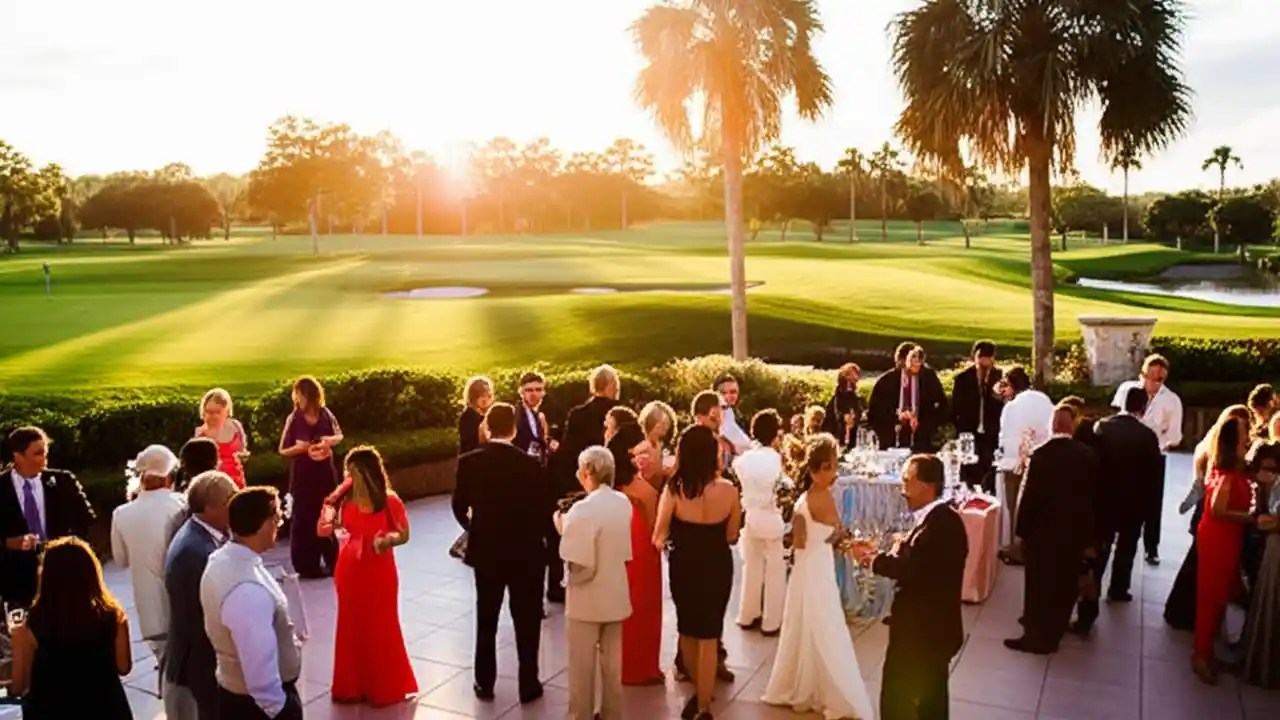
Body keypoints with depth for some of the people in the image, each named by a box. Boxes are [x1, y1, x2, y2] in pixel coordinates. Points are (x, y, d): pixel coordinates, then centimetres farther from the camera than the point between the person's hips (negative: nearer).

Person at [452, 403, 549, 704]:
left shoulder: (469, 462, -10)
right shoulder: (530, 464, -16)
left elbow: (459, 507, -1)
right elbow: (544, 509, -11)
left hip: (486, 551, 2)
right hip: (526, 552, -2)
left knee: (486, 619, 17)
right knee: (527, 621, 11)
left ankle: (485, 683, 25)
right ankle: (529, 685, 18)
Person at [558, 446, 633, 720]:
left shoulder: (583, 509, -23)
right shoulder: (623, 502, -1)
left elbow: (578, 562, -23)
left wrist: (564, 528, -11)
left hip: (586, 598, -6)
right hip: (615, 594, 7)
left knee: (582, 664, 9)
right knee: (612, 661, 19)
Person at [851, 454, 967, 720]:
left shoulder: (940, 521, -24)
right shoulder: (940, 518, 8)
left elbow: (912, 567, -33)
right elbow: (917, 564, 6)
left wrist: (873, 559, -17)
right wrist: (878, 555, -7)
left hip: (922, 631, -10)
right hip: (931, 627, 10)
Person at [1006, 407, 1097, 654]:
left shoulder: (1041, 455, -19)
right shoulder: (1088, 455, -5)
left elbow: (1029, 495, -16)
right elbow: (1093, 494, 4)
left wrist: (1023, 528, -6)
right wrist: (1088, 530, 15)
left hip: (1043, 529, -4)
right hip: (1075, 530, 5)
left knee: (1040, 583, 8)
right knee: (1065, 583, 18)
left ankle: (1038, 636, 17)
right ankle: (1054, 630, 34)